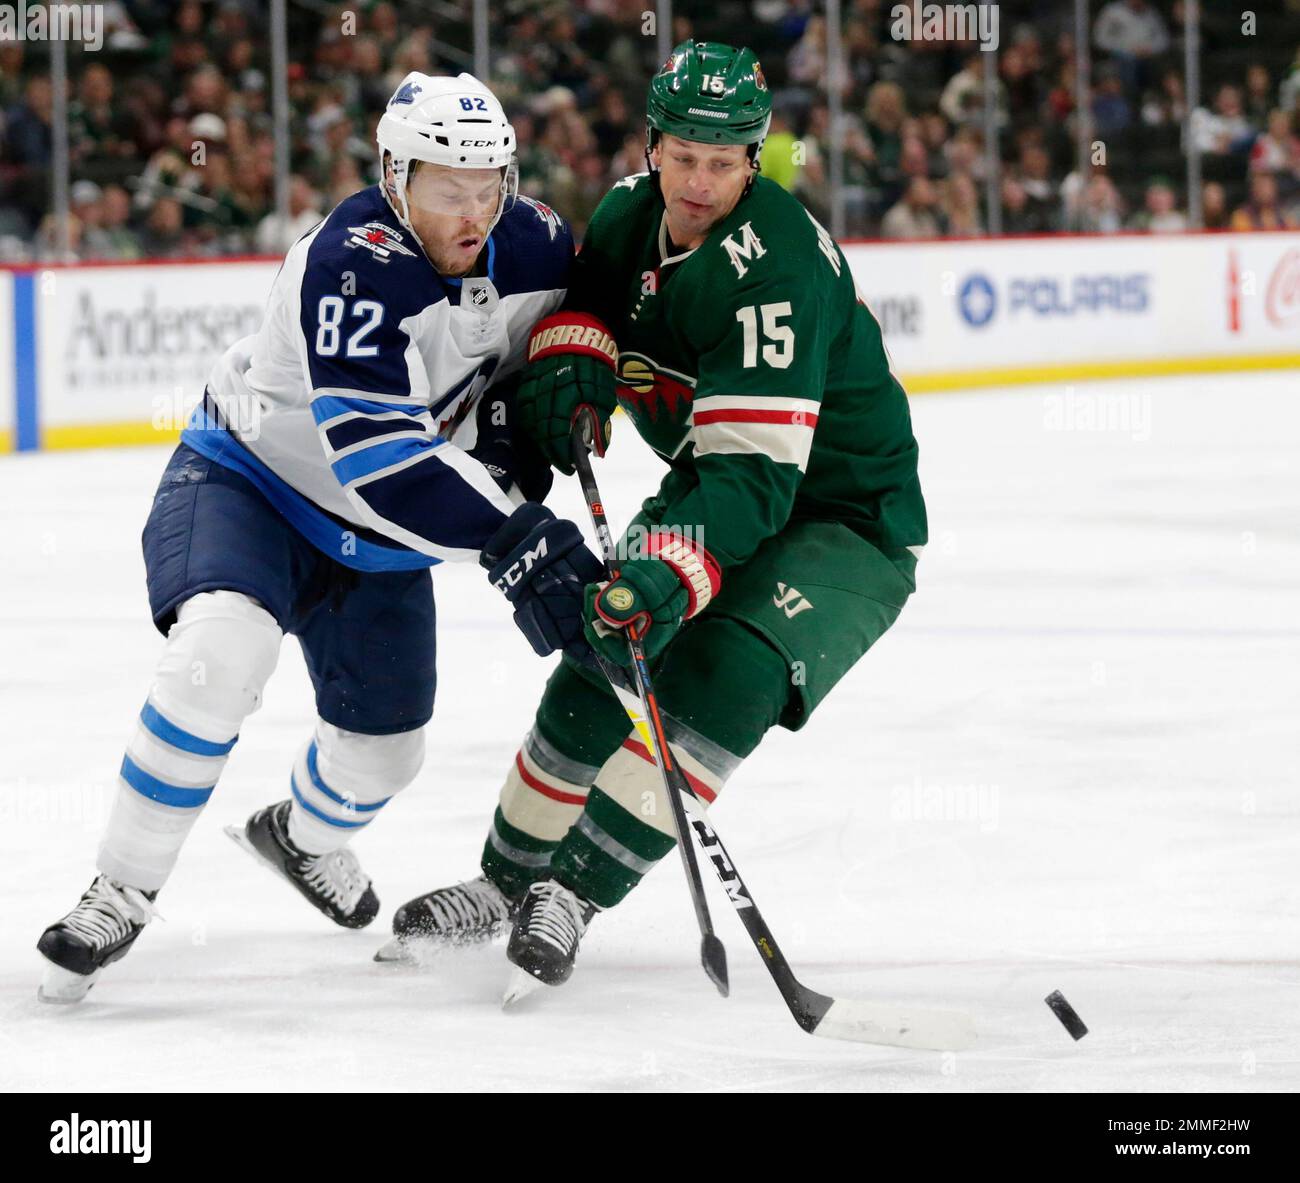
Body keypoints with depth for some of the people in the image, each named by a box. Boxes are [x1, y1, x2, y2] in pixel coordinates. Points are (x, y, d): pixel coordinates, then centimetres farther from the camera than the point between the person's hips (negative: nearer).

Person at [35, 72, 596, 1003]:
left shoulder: (526, 243, -13)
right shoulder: (350, 267, -33)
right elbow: (380, 455, -39)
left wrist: (518, 433, -10)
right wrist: (514, 539, -44)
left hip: (374, 540, 7)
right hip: (248, 480, -6)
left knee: (386, 749, 13)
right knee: (220, 655, -33)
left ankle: (302, 836, 51)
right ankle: (122, 892, -19)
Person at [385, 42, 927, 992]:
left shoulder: (776, 265, -31)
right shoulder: (631, 212, -7)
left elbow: (754, 472, -36)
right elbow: (583, 298, 13)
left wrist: (671, 570, -49)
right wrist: (568, 360, -11)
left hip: (847, 517, -8)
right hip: (709, 494, 8)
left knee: (726, 679, -28)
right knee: (598, 671, 3)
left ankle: (576, 893, -26)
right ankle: (507, 880, 21)